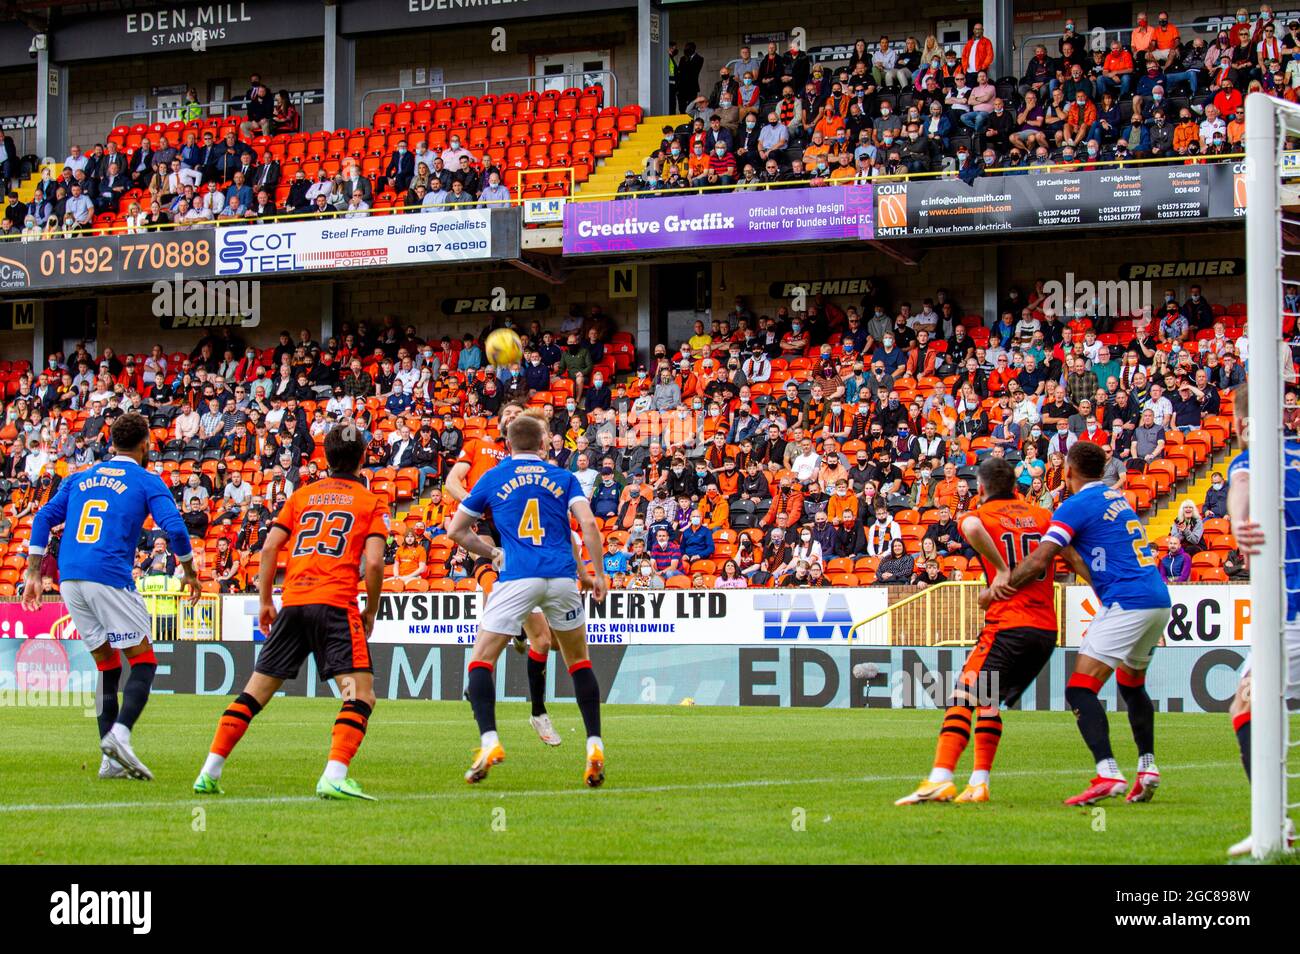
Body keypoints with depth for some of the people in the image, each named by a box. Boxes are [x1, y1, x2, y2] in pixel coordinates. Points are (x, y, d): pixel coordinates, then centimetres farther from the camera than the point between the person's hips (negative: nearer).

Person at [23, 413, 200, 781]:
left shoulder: (80, 479, 21)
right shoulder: (147, 482, 6)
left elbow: (44, 519, 14)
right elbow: (174, 527, -6)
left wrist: (34, 575, 14)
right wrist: (189, 572, 9)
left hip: (70, 580, 5)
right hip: (110, 577, -5)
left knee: (107, 667, 14)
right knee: (143, 660, 2)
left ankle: (110, 760, 7)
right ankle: (119, 734, -21)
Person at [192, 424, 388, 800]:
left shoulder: (302, 495, 18)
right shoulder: (372, 502, 8)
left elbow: (269, 547, 10)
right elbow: (373, 561, -5)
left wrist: (265, 602, 17)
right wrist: (370, 613, 7)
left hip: (292, 603, 4)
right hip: (336, 605, -4)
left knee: (256, 691, 12)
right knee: (361, 694, -5)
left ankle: (210, 772, 9)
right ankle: (334, 777, -24)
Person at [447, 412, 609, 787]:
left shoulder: (493, 478, 13)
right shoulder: (564, 478, 13)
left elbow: (456, 530, 16)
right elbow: (589, 525, 0)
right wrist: (597, 574, 5)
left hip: (517, 578, -2)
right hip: (562, 577, 2)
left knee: (481, 660, 4)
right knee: (579, 662, 17)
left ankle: (489, 741, -15)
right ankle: (595, 746, 8)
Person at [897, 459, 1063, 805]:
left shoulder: (980, 514, 2)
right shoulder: (1040, 515, 16)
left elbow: (971, 527, -23)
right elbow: (1075, 559, 13)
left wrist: (1002, 569, -16)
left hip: (1007, 624, -6)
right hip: (1047, 630, 6)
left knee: (963, 698, -10)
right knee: (988, 702, 18)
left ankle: (940, 780, -25)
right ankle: (979, 784, 12)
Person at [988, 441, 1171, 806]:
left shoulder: (1078, 505, -5)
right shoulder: (1118, 498, 21)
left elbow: (1039, 561, -12)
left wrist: (998, 587, 1)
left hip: (1127, 604, -9)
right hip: (1159, 600, 9)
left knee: (1080, 690, -11)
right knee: (1133, 686, 27)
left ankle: (1108, 773, -26)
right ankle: (1147, 768, 19)